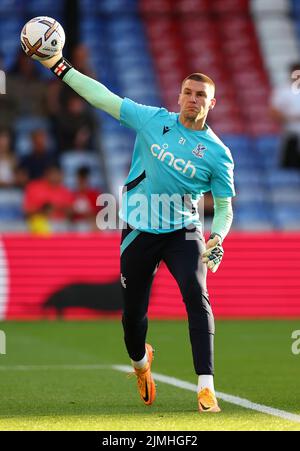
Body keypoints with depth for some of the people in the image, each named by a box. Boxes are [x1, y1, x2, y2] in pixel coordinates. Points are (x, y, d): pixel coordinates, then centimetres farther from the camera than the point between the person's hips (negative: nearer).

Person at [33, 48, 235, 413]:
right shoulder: (153, 120, 0)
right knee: (133, 311, 7)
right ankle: (140, 361, 43)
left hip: (183, 232, -2)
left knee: (196, 295, -26)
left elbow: (224, 206, 3)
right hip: (139, 232, 2)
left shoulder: (217, 153, -3)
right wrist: (59, 66, -3)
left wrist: (217, 239, -17)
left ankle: (206, 387, -27)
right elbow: (103, 98, 1)